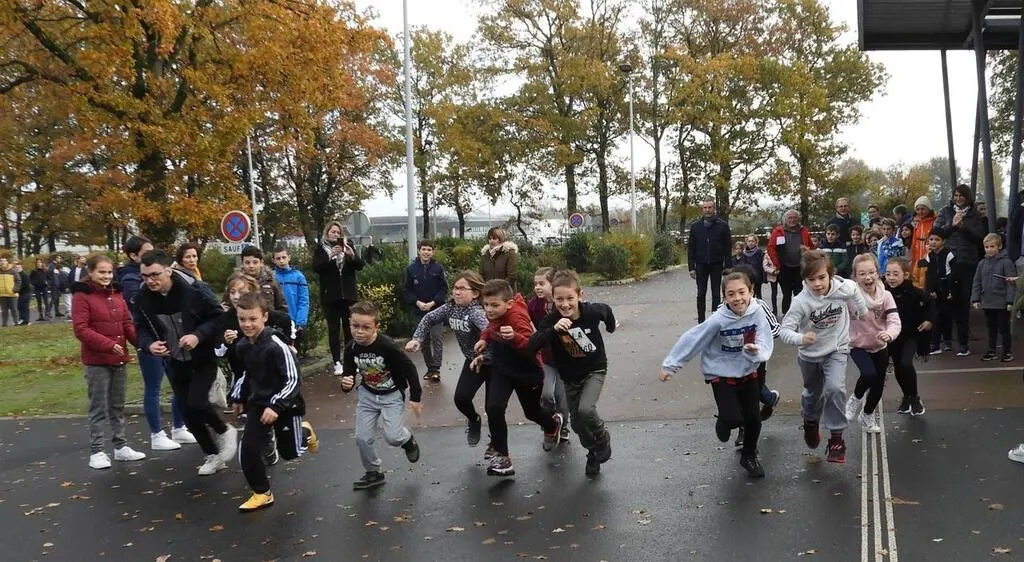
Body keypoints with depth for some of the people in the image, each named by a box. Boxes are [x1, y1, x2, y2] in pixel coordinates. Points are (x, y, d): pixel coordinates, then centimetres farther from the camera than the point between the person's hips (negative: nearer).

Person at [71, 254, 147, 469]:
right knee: (99, 408, 0)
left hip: (120, 359, 6)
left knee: (118, 406, 14)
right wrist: (108, 344, -24)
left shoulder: (116, 294, 11)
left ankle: (121, 446, 23)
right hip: (96, 361, -6)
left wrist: (141, 342, -8)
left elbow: (127, 323, 10)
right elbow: (80, 330, -15)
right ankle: (96, 451, 8)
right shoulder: (81, 296, -8)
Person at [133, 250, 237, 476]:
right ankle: (213, 455, 26)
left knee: (196, 403, -20)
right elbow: (141, 329, 3)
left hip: (204, 358, -5)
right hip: (176, 362, 5)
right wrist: (149, 344, -19)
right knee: (188, 413, 7)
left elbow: (219, 317, -15)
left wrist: (198, 335, -29)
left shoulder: (194, 289, -23)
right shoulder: (143, 299, -10)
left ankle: (224, 431, 12)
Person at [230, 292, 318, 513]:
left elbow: (294, 380, -23)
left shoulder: (277, 346, -25)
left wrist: (276, 406, -30)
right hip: (258, 404, 5)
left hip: (285, 405, -5)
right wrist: (238, 397, 19)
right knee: (247, 451, -7)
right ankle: (262, 494, 12)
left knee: (289, 452, 11)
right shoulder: (242, 346, -3)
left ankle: (305, 433, 45)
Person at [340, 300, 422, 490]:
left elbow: (410, 369, -18)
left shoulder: (387, 346, -28)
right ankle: (374, 473, 25)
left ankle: (408, 439, 22)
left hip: (392, 395, -4)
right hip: (368, 395, 5)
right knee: (362, 438, 1)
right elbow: (349, 374, -1)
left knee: (393, 437, -15)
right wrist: (346, 384, -25)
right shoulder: (351, 347, -13)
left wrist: (415, 398, -13)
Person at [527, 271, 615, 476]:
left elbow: (606, 310, 1)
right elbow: (532, 347, -35)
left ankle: (603, 438, 8)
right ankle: (594, 452, 42)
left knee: (586, 409, -25)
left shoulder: (592, 312, -24)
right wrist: (553, 329, -48)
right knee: (577, 423, 11)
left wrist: (611, 326, 21)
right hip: (570, 376, 2)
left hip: (595, 370, -2)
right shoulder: (551, 321, -24)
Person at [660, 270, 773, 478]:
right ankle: (723, 424, 24)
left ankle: (749, 456, 38)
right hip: (721, 374, -3)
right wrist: (669, 365, -15)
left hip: (747, 373, 3)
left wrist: (756, 351, -40)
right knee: (733, 418, -15)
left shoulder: (757, 313, -17)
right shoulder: (719, 320, -24)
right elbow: (691, 340, -17)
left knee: (753, 419, 10)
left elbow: (766, 346, -17)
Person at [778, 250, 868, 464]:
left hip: (837, 349, 0)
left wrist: (864, 312, 18)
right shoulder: (801, 301, -28)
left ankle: (836, 438, -9)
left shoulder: (846, 288, -23)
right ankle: (811, 422, 54)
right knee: (813, 393, 21)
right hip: (810, 354, 0)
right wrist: (800, 338, -48)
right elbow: (784, 330, -29)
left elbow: (855, 291, 3)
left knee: (835, 388, -24)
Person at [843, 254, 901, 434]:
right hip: (858, 345, -3)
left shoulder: (885, 295, -13)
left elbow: (895, 321, -22)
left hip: (880, 347, 4)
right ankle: (856, 398, 4)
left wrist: (889, 334, -42)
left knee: (878, 384, 14)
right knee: (869, 374, -28)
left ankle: (868, 415, 42)